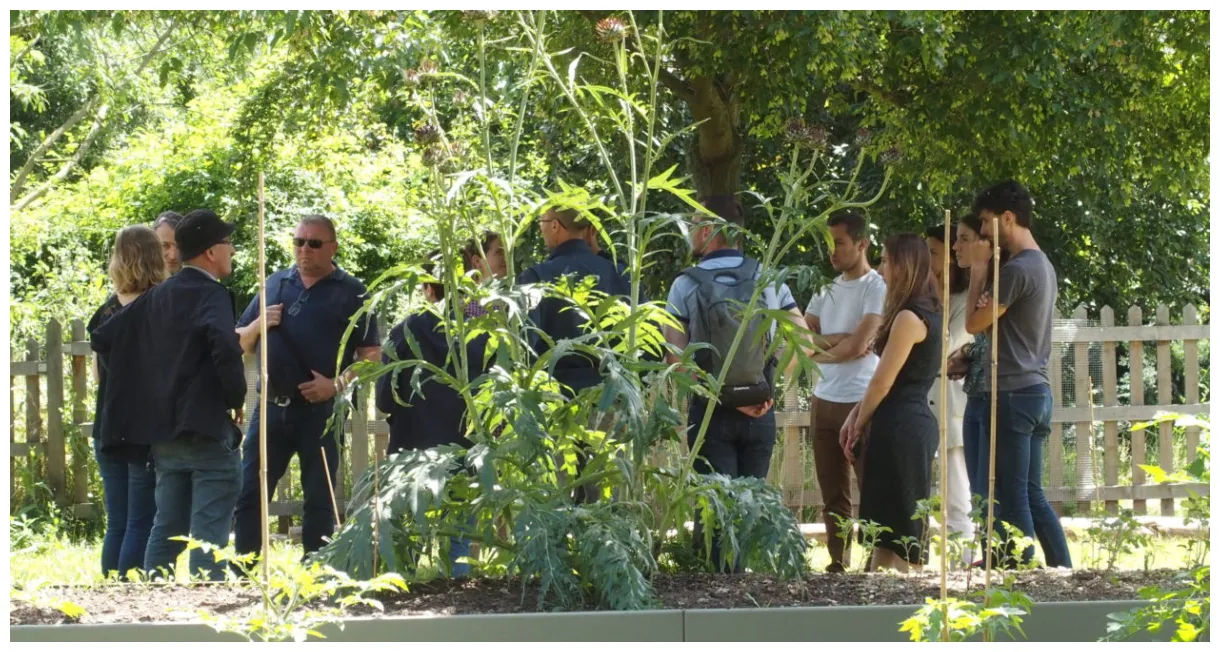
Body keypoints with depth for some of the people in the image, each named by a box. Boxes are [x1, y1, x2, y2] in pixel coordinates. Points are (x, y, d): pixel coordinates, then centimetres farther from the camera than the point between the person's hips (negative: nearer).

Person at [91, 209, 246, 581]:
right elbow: (225, 348, -29)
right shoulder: (211, 295, -11)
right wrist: (237, 397, -14)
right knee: (208, 536, -7)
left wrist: (140, 379, 21)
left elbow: (103, 339, 17)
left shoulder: (156, 297, 12)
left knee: (166, 530, 12)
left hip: (163, 433, 7)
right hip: (208, 430, -7)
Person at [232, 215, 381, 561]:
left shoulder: (350, 293, 2)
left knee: (319, 501, 3)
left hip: (320, 411, -4)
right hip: (271, 406, 4)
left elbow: (371, 356, -2)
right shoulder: (275, 284, 13)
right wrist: (259, 325, -4)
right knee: (249, 495, 0)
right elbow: (240, 343, 17)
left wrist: (337, 384, -17)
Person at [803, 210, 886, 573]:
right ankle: (838, 564, 14)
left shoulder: (876, 288, -8)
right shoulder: (826, 289, 13)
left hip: (861, 402, -7)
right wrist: (840, 342, -11)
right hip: (825, 401, 7)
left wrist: (821, 347, -1)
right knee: (833, 496, 10)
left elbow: (858, 345, -17)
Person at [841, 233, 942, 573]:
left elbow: (883, 382, -13)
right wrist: (856, 415, 12)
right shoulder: (927, 312, 15)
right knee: (888, 522, 11)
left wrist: (858, 427, 0)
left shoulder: (909, 317, -15)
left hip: (900, 428, -10)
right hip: (917, 421, 10)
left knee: (899, 523, -5)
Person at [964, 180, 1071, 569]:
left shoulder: (1016, 269, -16)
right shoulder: (1044, 266, 15)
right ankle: (1064, 570, 12)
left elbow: (974, 322, -10)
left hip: (1014, 394, -9)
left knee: (1013, 497, -5)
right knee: (1031, 494, 13)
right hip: (1037, 390, 9)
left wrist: (978, 269, -3)